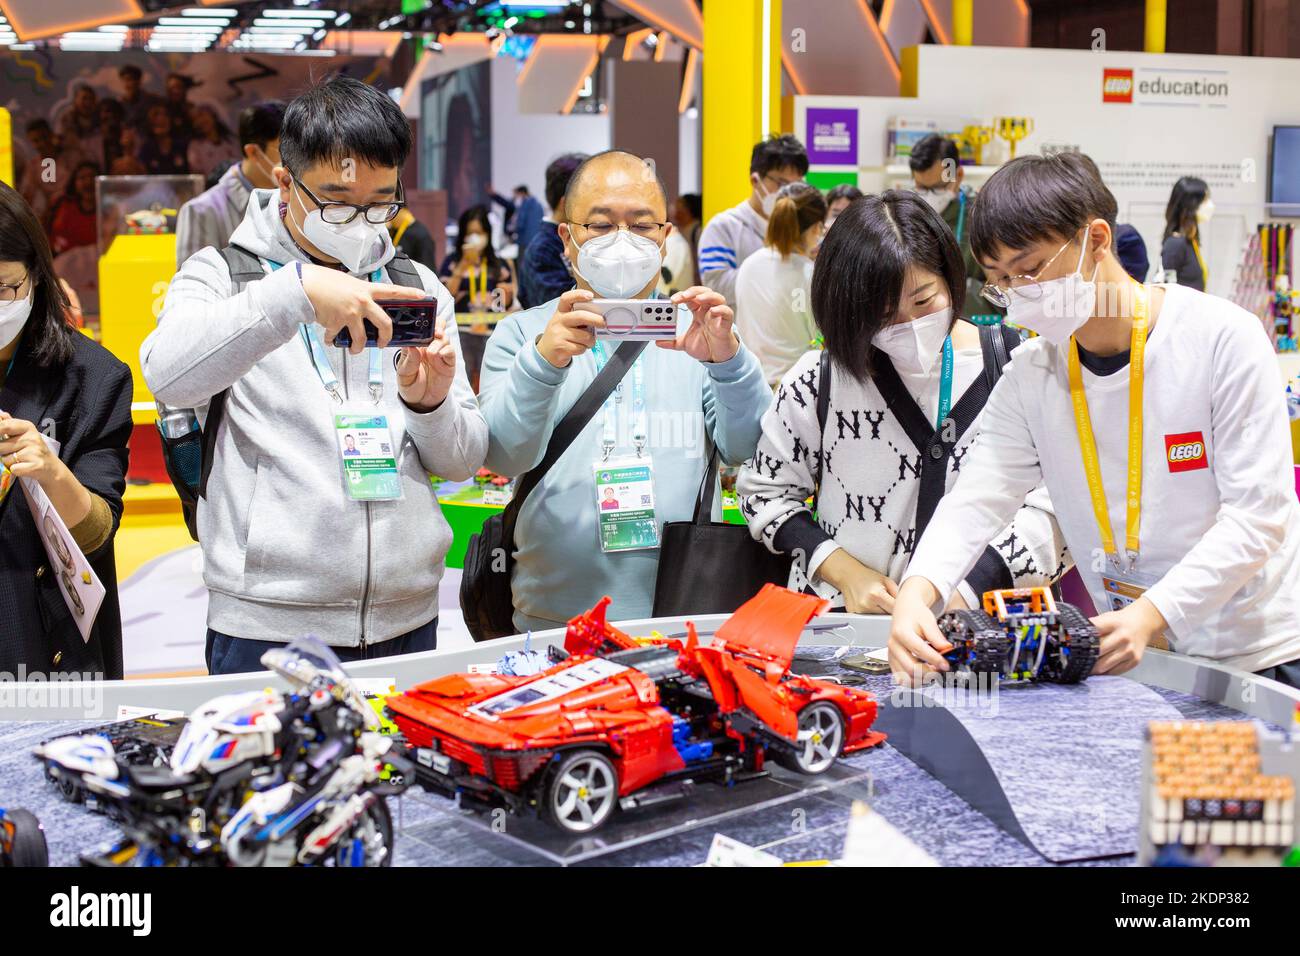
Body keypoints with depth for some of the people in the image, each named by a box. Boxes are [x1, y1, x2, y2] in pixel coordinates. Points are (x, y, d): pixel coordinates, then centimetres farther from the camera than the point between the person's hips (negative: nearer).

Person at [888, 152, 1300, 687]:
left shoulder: (1222, 337, -12)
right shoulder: (1030, 376, 1)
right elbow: (977, 499, -9)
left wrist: (1151, 614, -27)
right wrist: (916, 593, -30)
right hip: (1137, 654, 4)